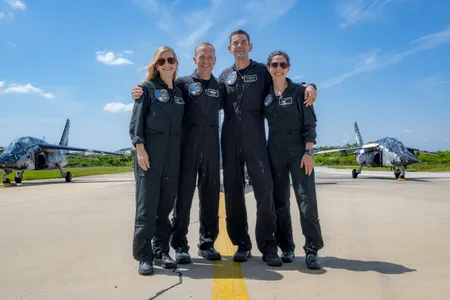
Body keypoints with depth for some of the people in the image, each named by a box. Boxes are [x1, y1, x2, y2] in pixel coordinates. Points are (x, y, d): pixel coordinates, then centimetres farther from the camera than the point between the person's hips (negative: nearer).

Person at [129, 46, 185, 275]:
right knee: (146, 206, -6)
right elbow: (136, 119, -3)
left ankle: (161, 252, 15)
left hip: (172, 157, 4)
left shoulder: (179, 92, 17)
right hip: (150, 153, -4)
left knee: (165, 206, 7)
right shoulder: (148, 88, 5)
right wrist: (140, 148, -15)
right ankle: (144, 256, 1)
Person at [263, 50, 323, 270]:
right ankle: (286, 247, 19)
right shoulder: (265, 95, 7)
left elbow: (310, 124, -3)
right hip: (275, 154, 3)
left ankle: (312, 250, -1)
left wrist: (308, 152, -11)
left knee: (306, 199, -8)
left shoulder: (299, 91, 0)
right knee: (279, 201, 7)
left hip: (299, 152, -3)